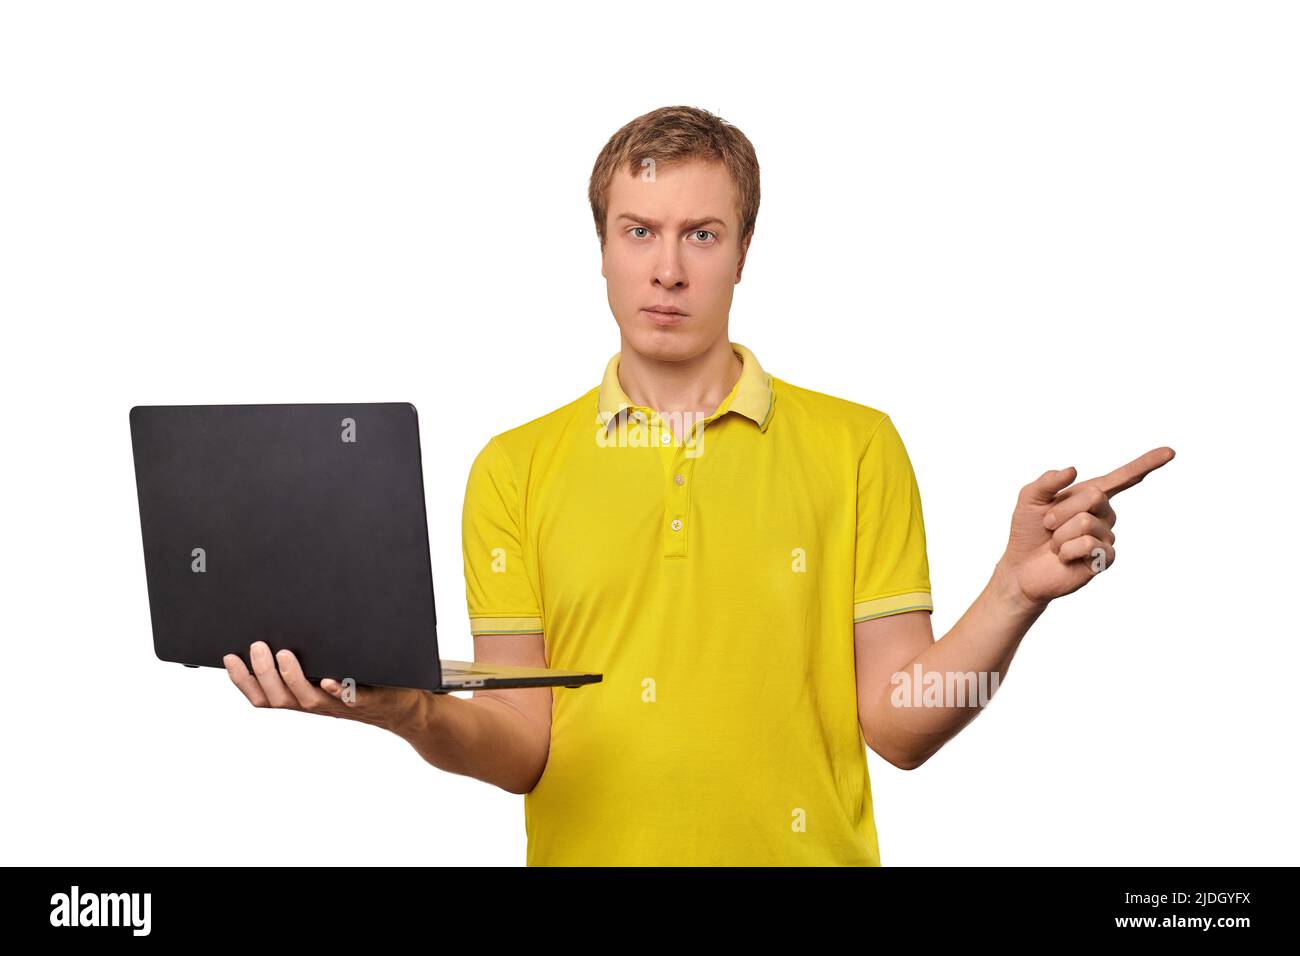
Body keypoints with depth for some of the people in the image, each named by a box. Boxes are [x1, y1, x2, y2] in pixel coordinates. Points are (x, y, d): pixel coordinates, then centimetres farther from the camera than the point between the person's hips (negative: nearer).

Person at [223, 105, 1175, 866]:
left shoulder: (858, 446, -2)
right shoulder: (515, 468, 1)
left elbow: (898, 723, -6)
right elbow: (523, 746, -3)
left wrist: (1016, 591, -19)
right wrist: (416, 714, -22)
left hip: (805, 848, 0)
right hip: (588, 847, 1)